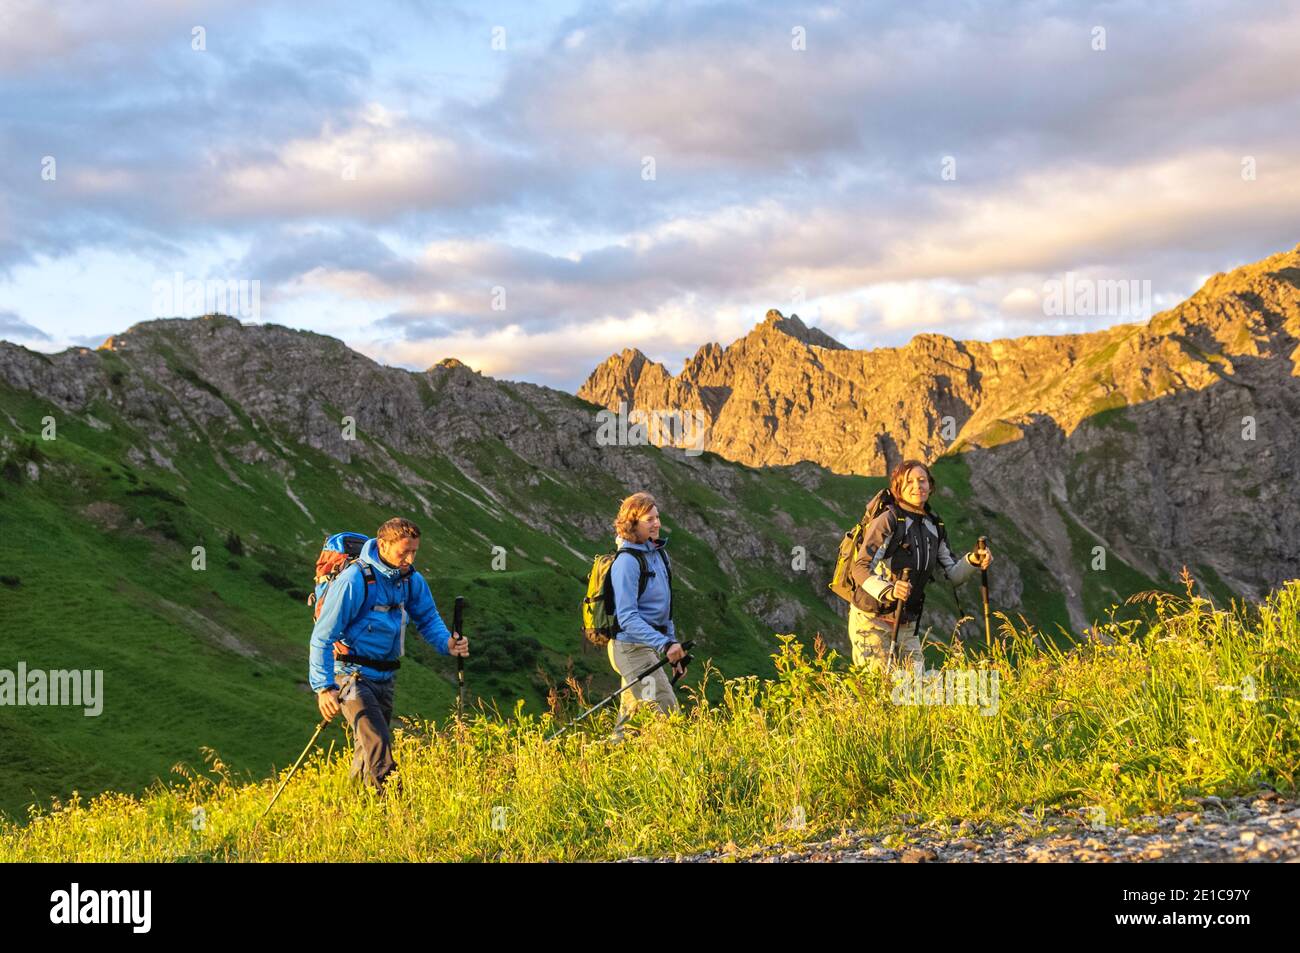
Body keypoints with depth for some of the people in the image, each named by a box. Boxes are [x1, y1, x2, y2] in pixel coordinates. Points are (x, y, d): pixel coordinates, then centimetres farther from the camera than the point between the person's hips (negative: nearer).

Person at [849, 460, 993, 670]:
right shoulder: (888, 521, -13)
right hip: (870, 621, -7)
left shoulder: (933, 526, 9)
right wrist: (888, 591, -35)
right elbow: (860, 568, -20)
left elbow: (953, 575, 12)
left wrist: (972, 561, -8)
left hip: (906, 625, 7)